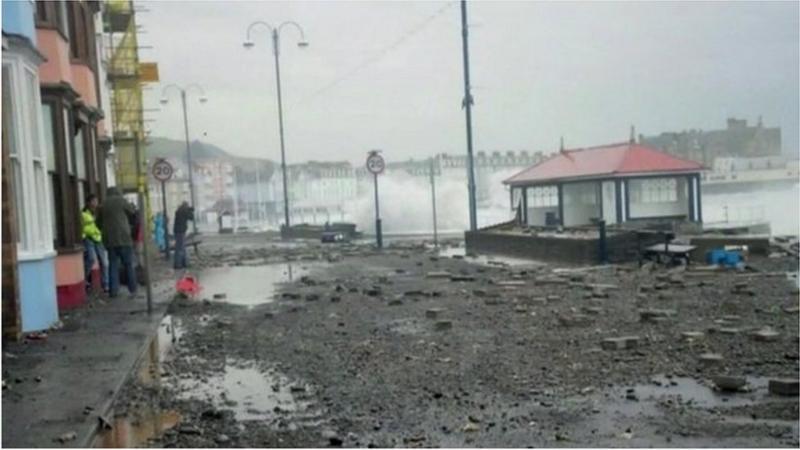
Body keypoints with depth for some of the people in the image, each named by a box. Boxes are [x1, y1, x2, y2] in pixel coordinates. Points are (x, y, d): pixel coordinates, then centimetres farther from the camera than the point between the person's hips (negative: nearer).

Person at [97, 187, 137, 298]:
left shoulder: (103, 205, 10)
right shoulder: (121, 200, -4)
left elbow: (99, 222, 17)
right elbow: (133, 211, 9)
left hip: (109, 240, 4)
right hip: (123, 238, -4)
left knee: (113, 265, 7)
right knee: (128, 265, 3)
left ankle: (113, 290, 2)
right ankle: (132, 290, 5)